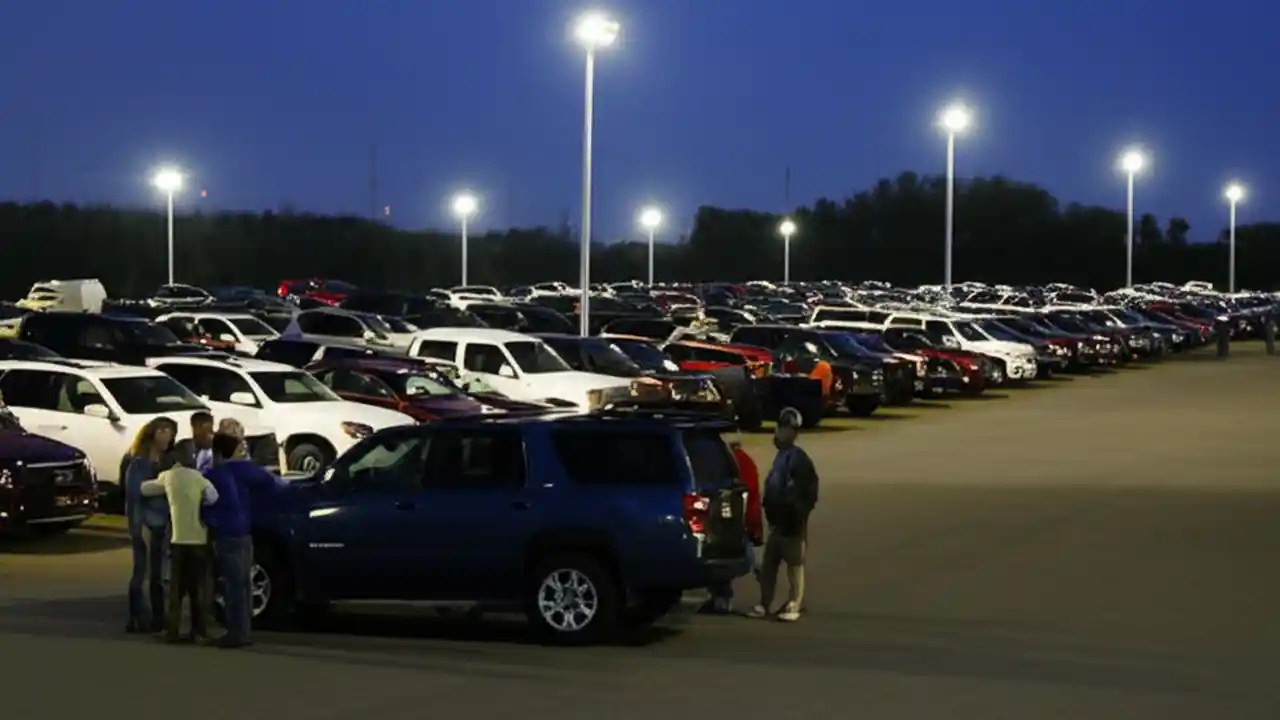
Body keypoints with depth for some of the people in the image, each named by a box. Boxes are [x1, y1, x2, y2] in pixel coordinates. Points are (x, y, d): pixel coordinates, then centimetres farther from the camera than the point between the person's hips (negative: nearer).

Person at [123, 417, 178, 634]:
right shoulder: (138, 463, -7)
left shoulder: (165, 463, 13)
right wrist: (138, 525, -19)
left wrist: (170, 524, 2)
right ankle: (136, 620, -2)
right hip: (145, 524, -7)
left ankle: (158, 619, 15)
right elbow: (132, 496, -12)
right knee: (141, 572, -5)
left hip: (162, 524, 7)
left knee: (158, 573, 10)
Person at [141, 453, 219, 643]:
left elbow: (145, 489, 13)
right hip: (199, 540, -1)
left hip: (178, 540, 1)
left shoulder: (168, 477, 1)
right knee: (199, 588, 6)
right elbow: (214, 499, -13)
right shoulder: (199, 479, -5)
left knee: (177, 587, 11)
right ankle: (200, 632, 5)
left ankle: (172, 631, 7)